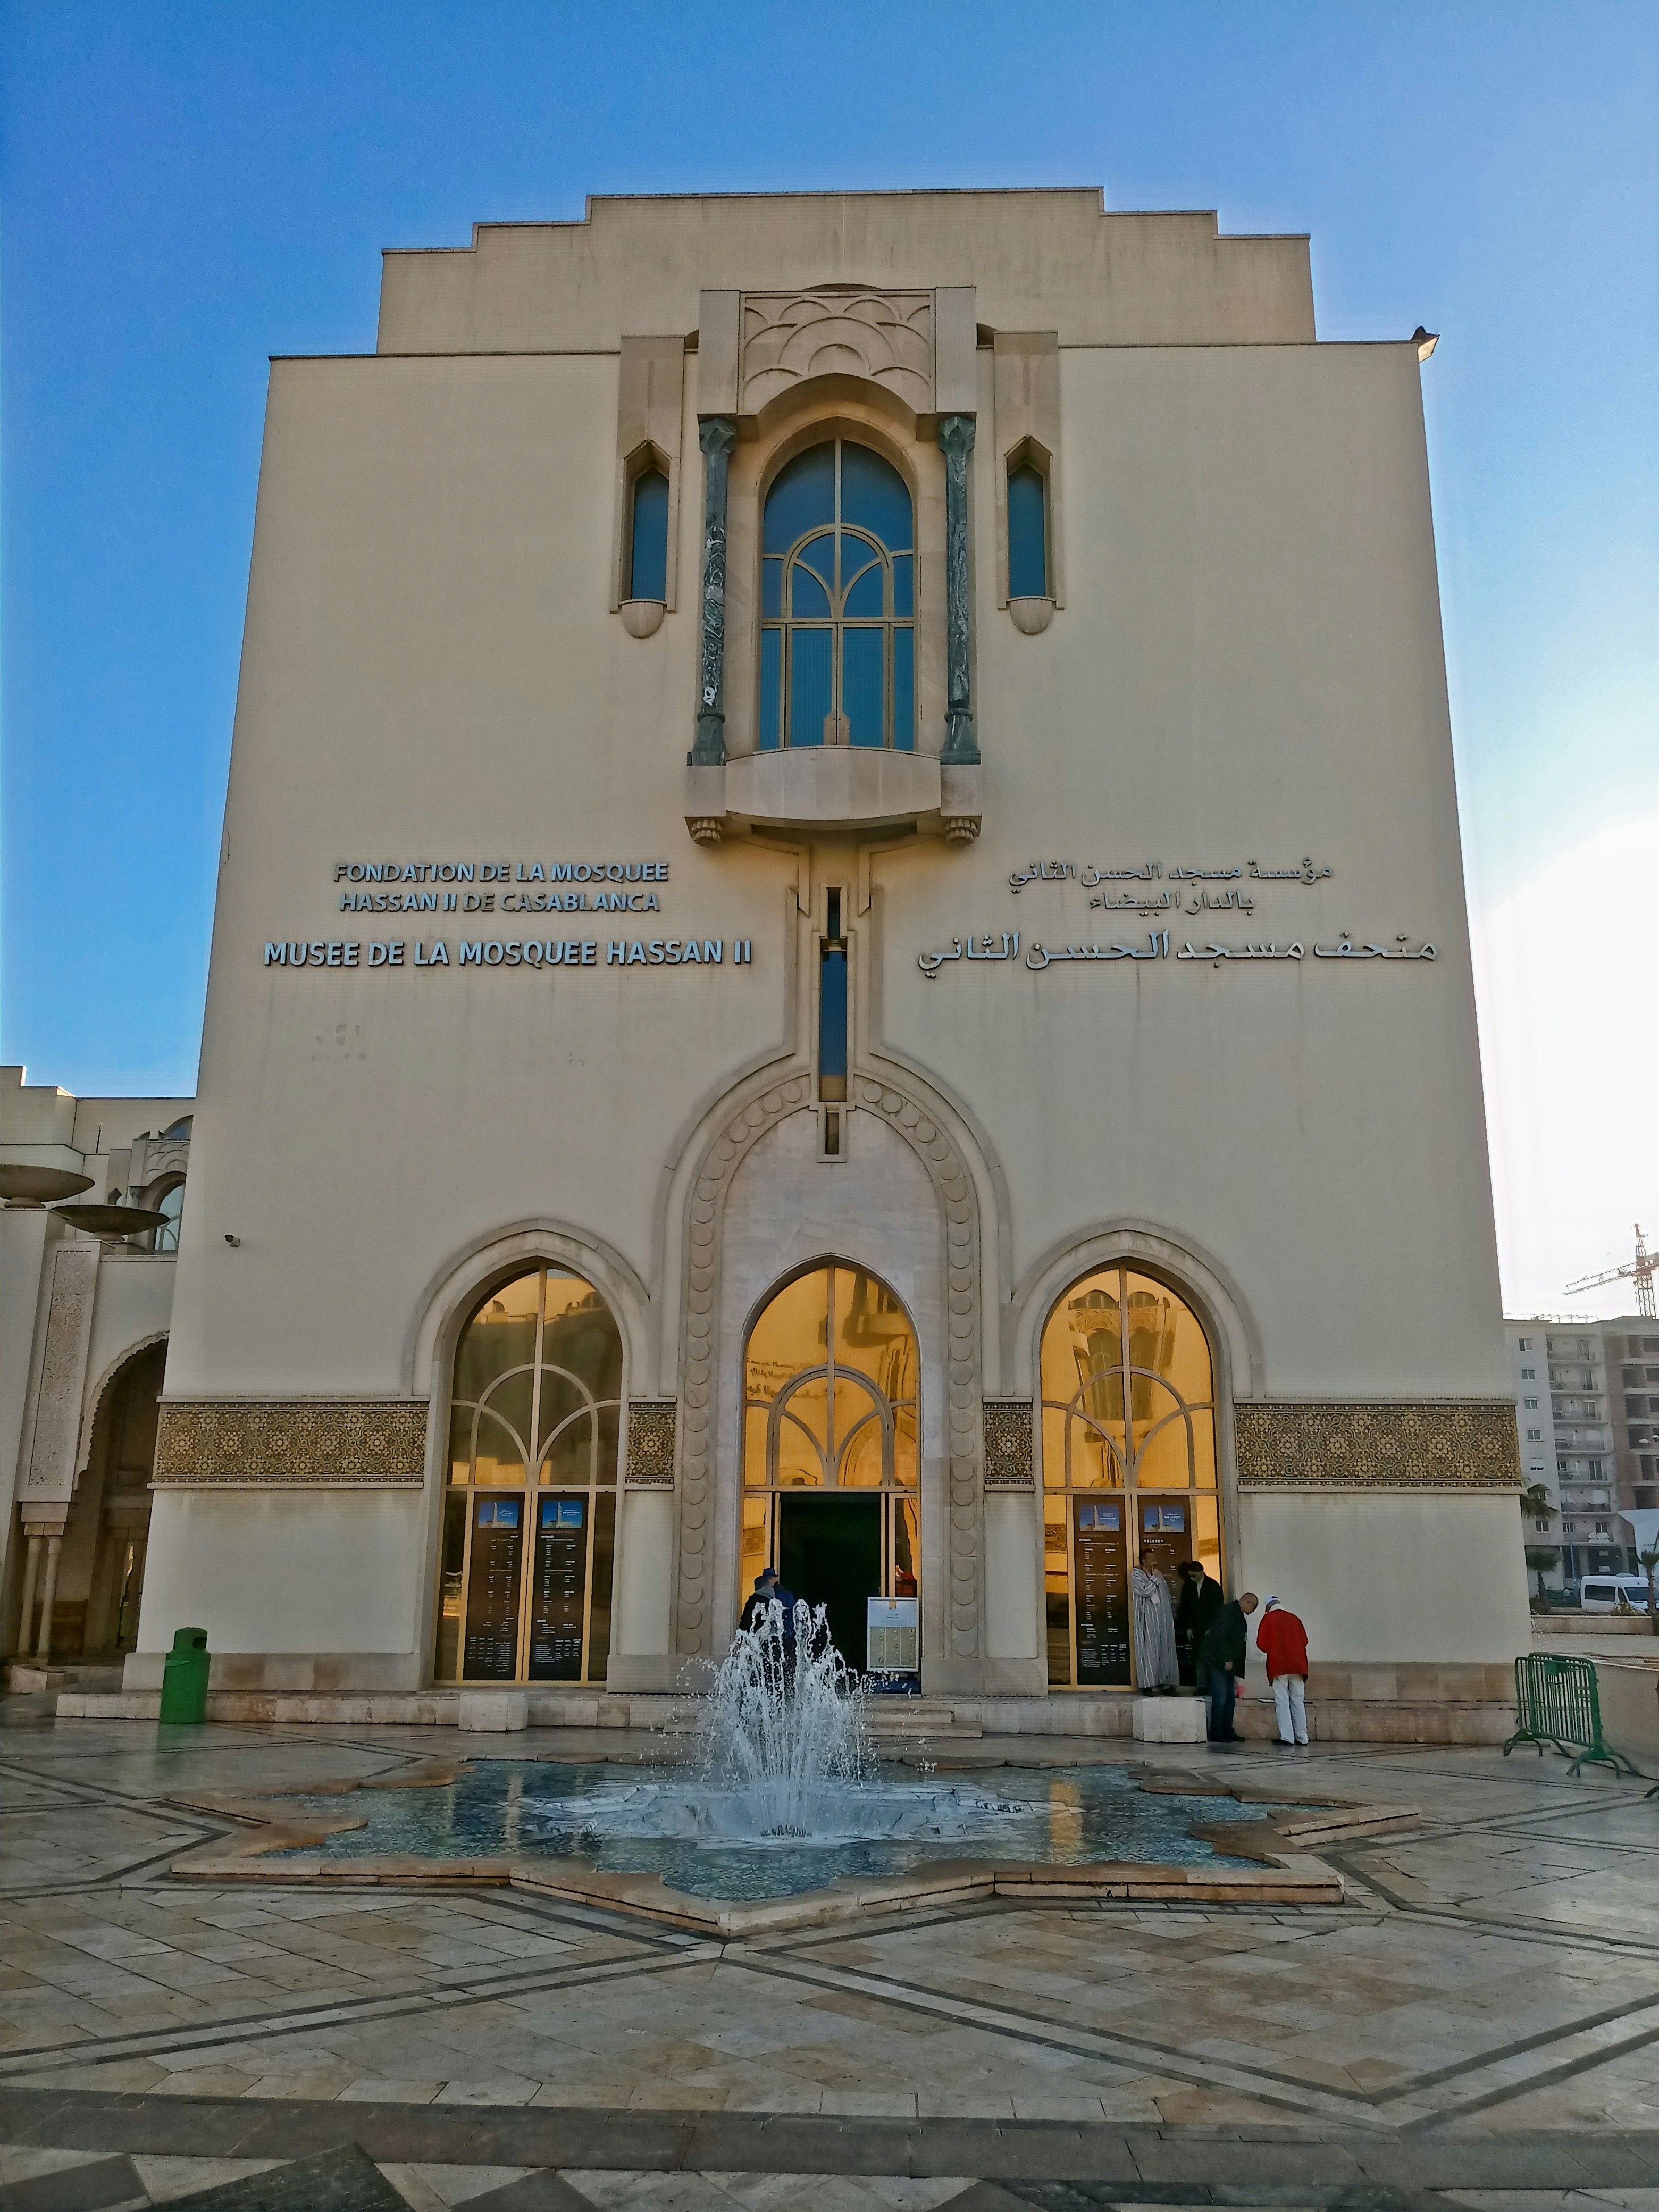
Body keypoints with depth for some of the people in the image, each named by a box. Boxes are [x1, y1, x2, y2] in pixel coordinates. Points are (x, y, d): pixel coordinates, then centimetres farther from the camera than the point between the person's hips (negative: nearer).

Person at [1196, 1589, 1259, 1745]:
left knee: (1230, 1697, 8)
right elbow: (1220, 1635, -21)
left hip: (1228, 1663, 10)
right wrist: (1227, 1659, -21)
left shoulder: (1240, 1616, 19)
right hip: (1218, 1661, -10)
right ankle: (1216, 1734, -4)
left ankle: (1227, 1732, 14)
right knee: (1220, 1697, -8)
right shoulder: (1229, 1611, -10)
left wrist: (1238, 1674, 19)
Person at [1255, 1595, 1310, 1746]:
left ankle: (1286, 1737, -11)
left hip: (1279, 1666, -4)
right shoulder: (1294, 1618, 12)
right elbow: (1304, 1640, 10)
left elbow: (1261, 1643, -2)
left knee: (1282, 1702, -3)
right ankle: (1302, 1737, 4)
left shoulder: (1268, 1618, 2)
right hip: (1298, 1665, 4)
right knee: (1298, 1702, 7)